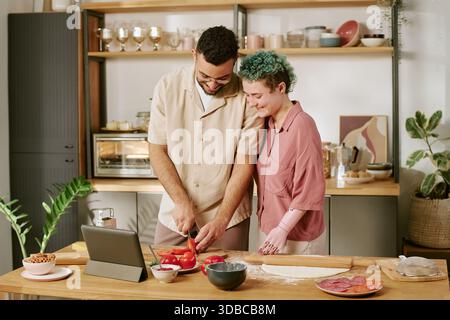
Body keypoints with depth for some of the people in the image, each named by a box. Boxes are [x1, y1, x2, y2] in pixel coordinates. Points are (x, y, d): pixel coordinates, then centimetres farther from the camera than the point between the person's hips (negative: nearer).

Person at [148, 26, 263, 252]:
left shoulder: (246, 95, -13)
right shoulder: (168, 87, -7)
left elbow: (245, 163, -12)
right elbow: (157, 151, -4)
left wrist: (222, 220, -19)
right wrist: (181, 202, -14)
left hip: (227, 218, -2)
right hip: (174, 215, 2)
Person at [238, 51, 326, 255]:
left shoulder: (302, 125, -17)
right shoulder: (266, 123, 6)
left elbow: (310, 191, -18)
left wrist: (282, 229, -17)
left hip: (298, 239, -7)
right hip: (268, 231, 7)